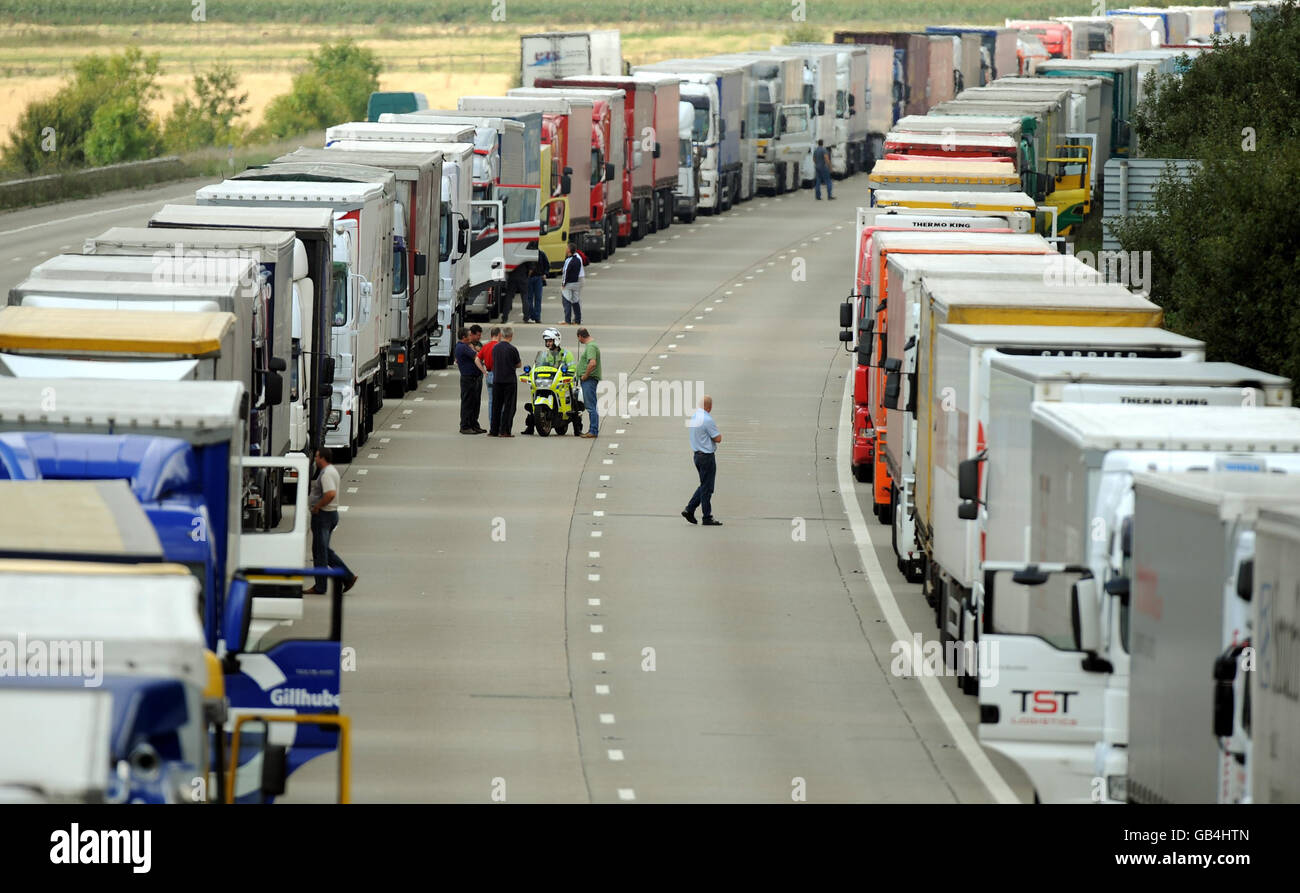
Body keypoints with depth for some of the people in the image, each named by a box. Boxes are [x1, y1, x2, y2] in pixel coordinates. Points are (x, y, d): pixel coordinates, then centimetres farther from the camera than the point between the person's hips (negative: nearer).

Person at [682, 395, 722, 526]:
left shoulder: (693, 417, 7)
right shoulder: (707, 420, -20)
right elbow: (718, 439, -17)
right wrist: (719, 435, 6)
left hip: (697, 455, 8)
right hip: (707, 456, -8)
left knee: (704, 486, 18)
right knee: (707, 487, -1)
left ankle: (689, 510, 13)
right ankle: (707, 518, 4)